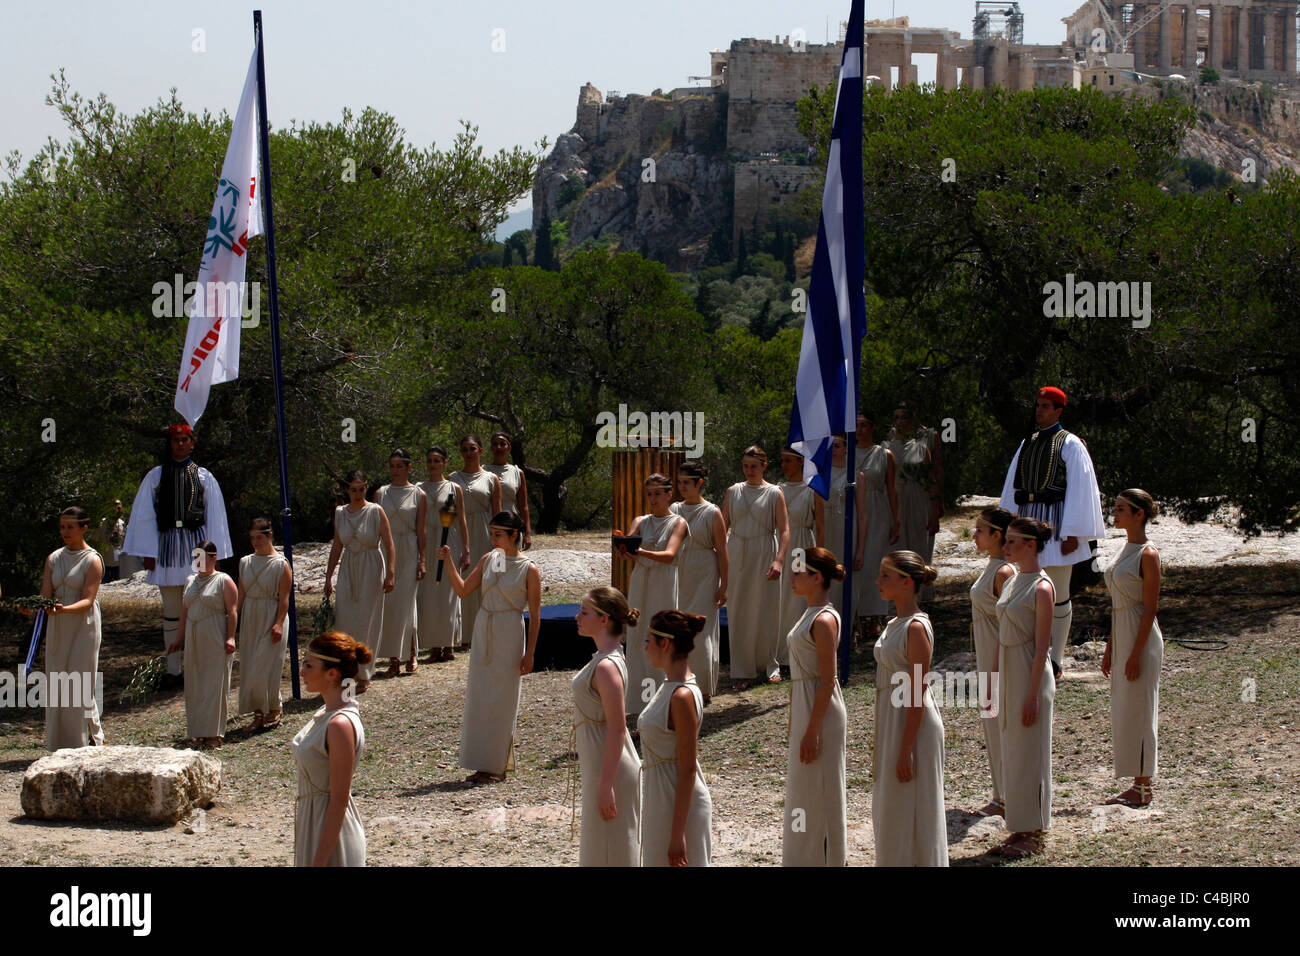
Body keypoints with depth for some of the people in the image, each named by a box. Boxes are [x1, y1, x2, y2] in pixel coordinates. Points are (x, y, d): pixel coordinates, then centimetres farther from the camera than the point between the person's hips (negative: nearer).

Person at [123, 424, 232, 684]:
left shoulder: (204, 477, 8)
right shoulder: (155, 476, 8)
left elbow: (215, 517, 8)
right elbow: (143, 515, 8)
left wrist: (213, 554, 3)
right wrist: (148, 552, 1)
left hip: (195, 542, -1)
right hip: (166, 543, 1)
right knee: (171, 610, 4)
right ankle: (173, 669, 9)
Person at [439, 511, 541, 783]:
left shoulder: (529, 570, -8)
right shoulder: (488, 560, 6)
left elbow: (535, 615, -7)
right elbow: (463, 590, 11)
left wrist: (529, 654, -9)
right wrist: (448, 562, -1)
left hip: (509, 635, -6)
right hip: (483, 630, 6)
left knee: (502, 701, 0)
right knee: (478, 697, 7)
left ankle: (498, 766, 9)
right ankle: (483, 764, 16)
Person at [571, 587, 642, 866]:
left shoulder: (607, 667, -23)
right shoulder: (603, 658, 7)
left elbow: (617, 729, -24)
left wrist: (606, 786, -24)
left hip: (610, 767, -10)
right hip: (596, 762, 10)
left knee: (609, 854, 1)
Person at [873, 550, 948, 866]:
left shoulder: (916, 628, -18)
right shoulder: (896, 624, 9)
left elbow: (917, 696, -19)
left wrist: (906, 751, -20)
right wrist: (882, 747, 20)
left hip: (913, 724, -9)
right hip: (891, 721, 9)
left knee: (909, 813, -1)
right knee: (889, 810, 15)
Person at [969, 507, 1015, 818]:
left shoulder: (1004, 572, -20)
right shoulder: (991, 567, 9)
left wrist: (993, 676, -21)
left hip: (1000, 661, -10)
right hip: (986, 658, 10)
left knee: (999, 725, 0)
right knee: (991, 724, 15)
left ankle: (1007, 799, 10)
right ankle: (1001, 796, 24)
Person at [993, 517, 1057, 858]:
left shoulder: (1042, 588, -15)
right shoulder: (1011, 583, 10)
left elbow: (1042, 645, -16)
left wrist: (1033, 695, -18)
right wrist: (994, 684, 16)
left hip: (1030, 675, -8)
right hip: (1008, 673, 8)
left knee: (1029, 755, 0)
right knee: (1011, 752, 12)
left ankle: (1033, 835, 8)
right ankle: (1019, 830, 20)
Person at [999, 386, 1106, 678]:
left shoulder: (1070, 445, -5)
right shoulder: (1027, 445, 14)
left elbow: (1079, 490, -8)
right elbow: (1013, 487, 18)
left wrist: (1072, 534, -13)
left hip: (1055, 521, -6)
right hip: (1027, 520, 6)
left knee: (1059, 595, -1)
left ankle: (1056, 661, 6)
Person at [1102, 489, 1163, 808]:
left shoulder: (1148, 555, -14)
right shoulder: (1126, 551, 13)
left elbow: (1150, 608, -17)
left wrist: (1136, 654, -20)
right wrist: (1110, 648, 17)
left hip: (1141, 638, -9)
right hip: (1122, 637, 9)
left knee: (1138, 713, -4)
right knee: (1124, 713, 11)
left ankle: (1144, 789, 2)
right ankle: (1137, 785, 17)